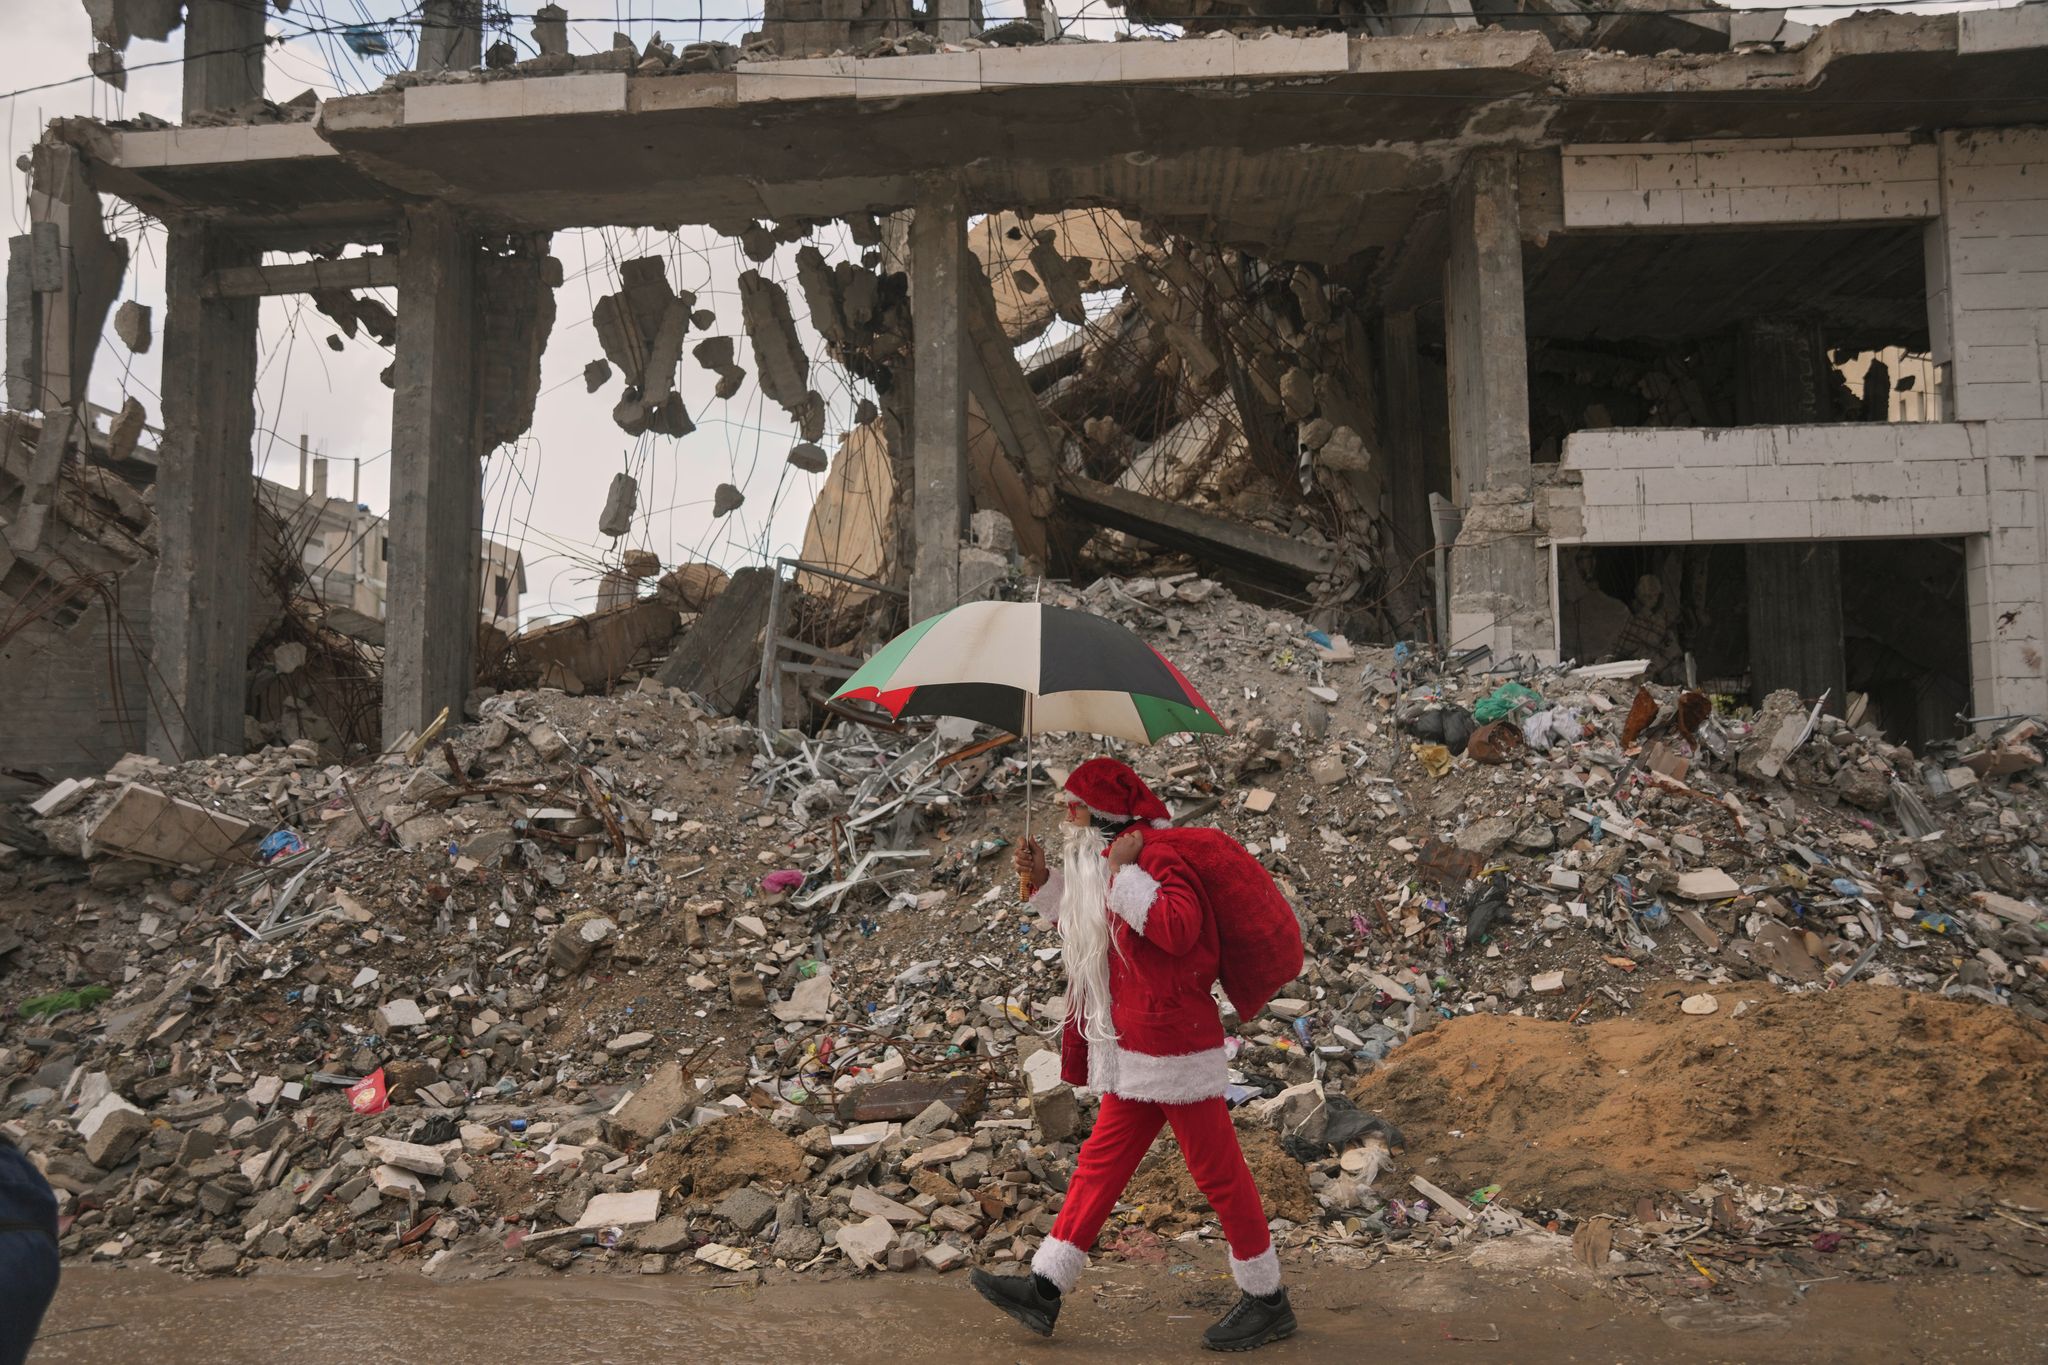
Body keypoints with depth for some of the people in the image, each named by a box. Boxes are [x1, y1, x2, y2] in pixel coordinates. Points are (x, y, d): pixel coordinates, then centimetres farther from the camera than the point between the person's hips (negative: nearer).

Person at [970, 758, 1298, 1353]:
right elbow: (1083, 924, 27)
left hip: (1175, 1046, -10)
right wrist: (1042, 879, 15)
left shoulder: (1159, 857, -17)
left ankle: (1268, 1302, 17)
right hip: (1134, 1052, 10)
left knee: (1218, 1173, 2)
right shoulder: (1106, 863, 14)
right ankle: (1044, 1289, 18)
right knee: (1100, 1163, 12)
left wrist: (1123, 872, -27)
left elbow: (1178, 928, -33)